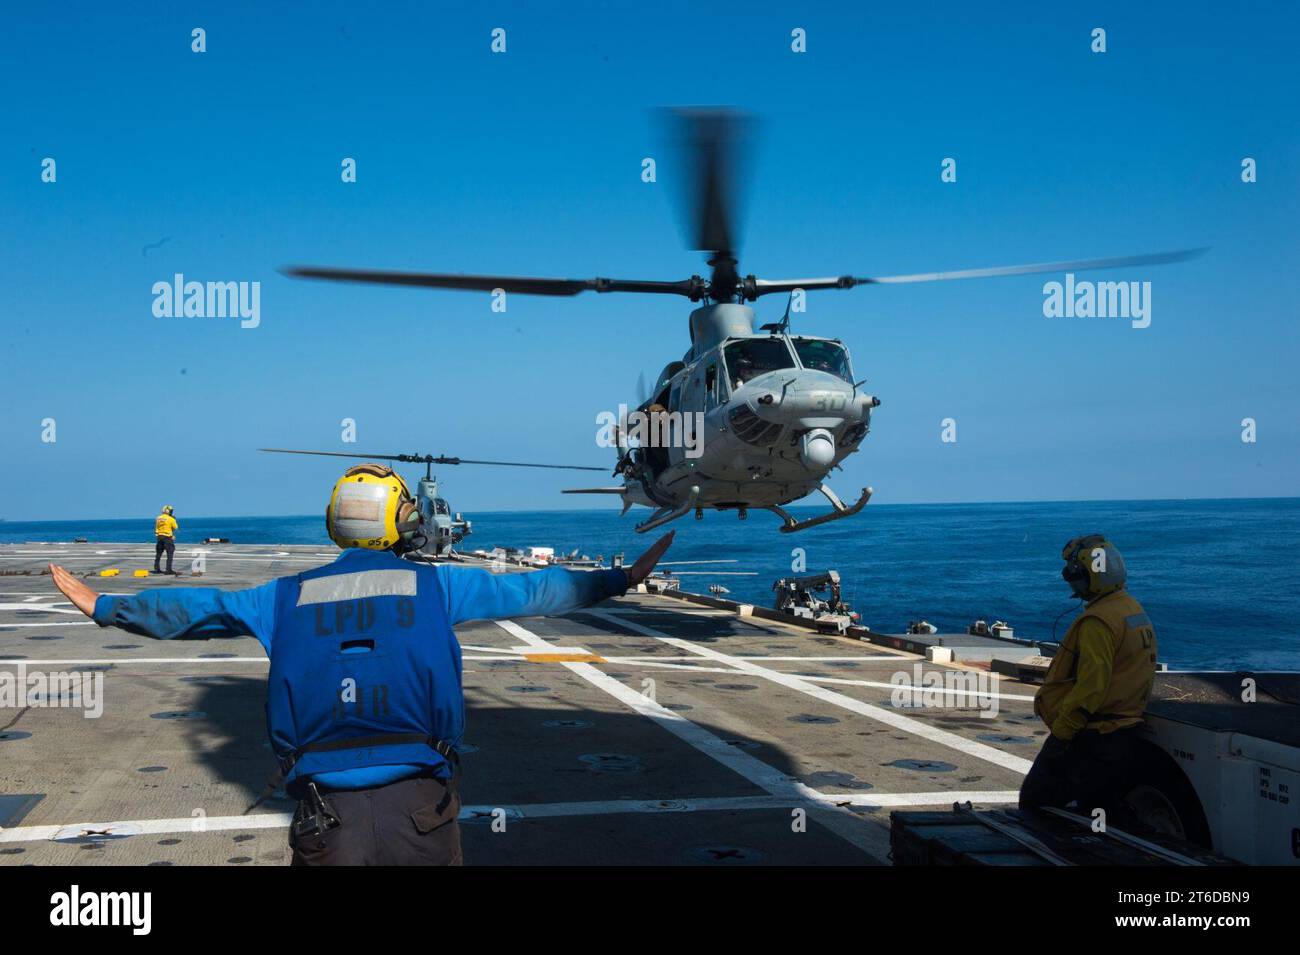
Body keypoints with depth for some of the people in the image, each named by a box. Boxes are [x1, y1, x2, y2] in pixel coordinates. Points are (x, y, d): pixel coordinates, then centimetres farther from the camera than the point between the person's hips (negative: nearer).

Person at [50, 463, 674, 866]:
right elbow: (529, 591, 10)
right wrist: (622, 579, 20)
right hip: (419, 807, -1)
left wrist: (104, 607, 29)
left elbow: (197, 610, 16)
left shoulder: (291, 595, 9)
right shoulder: (434, 585, 5)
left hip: (325, 813, 1)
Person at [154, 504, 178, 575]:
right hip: (167, 537, -6)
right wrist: (174, 520, 14)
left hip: (159, 537, 6)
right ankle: (168, 570, -7)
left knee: (158, 554, 15)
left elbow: (156, 527, 15)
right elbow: (175, 527, -1)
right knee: (170, 554, -1)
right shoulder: (171, 519, -10)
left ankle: (157, 569, 20)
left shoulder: (158, 518, 5)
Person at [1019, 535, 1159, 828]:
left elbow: (1091, 687, -27)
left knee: (1034, 805, -3)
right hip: (1124, 737, 10)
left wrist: (1059, 732, -20)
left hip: (1090, 742, -10)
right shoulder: (1135, 612, 13)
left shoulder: (1098, 621, -20)